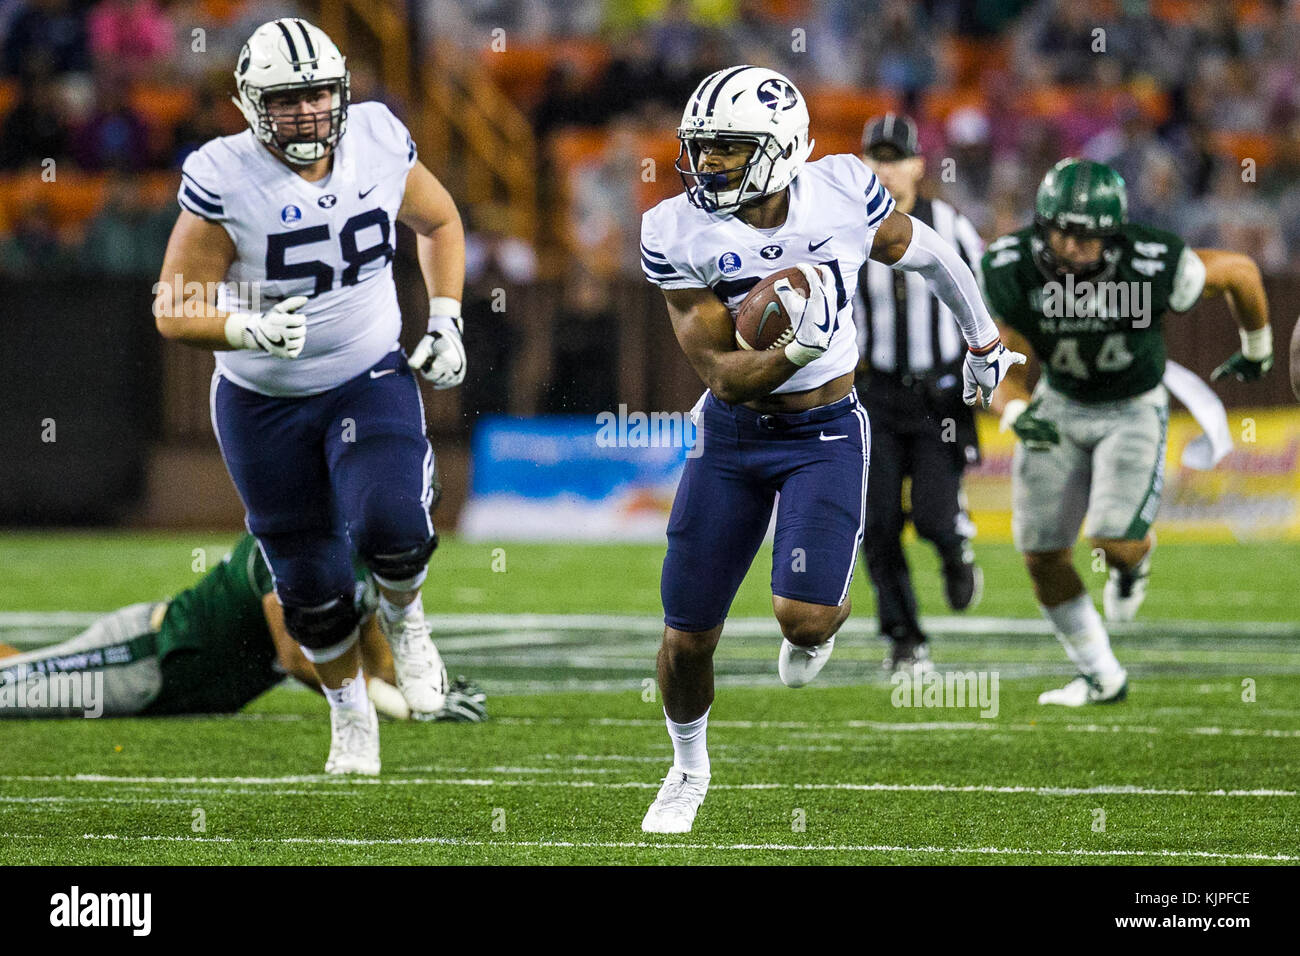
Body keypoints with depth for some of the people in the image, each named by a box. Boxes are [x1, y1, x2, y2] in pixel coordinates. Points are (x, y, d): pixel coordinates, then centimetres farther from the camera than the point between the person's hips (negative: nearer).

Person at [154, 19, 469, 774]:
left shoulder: (379, 143, -10)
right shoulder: (225, 181, -20)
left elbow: (439, 222, 11)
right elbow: (175, 310, -16)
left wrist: (446, 320, 0)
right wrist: (250, 330, -34)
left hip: (370, 378, 1)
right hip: (264, 401, -1)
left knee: (390, 527, -24)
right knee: (310, 583, 8)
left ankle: (403, 617, 11)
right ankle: (351, 713, 34)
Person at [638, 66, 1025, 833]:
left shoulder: (843, 194, -15)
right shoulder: (678, 235, -15)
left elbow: (924, 253, 6)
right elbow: (724, 373, -16)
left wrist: (984, 342, 20)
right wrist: (797, 352, -36)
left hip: (826, 433, -1)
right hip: (732, 434, 1)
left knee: (803, 613, -20)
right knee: (687, 637, 4)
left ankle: (817, 629, 20)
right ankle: (690, 769, 35)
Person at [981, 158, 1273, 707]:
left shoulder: (1151, 270, -32)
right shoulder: (1010, 274, -24)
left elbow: (1240, 271, -13)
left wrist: (1257, 348, 4)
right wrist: (1018, 414, -40)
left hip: (1132, 409, -3)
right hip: (1059, 407, 3)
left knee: (1115, 538, -22)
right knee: (1041, 554, 3)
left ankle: (1135, 560, 19)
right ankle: (1100, 678, 24)